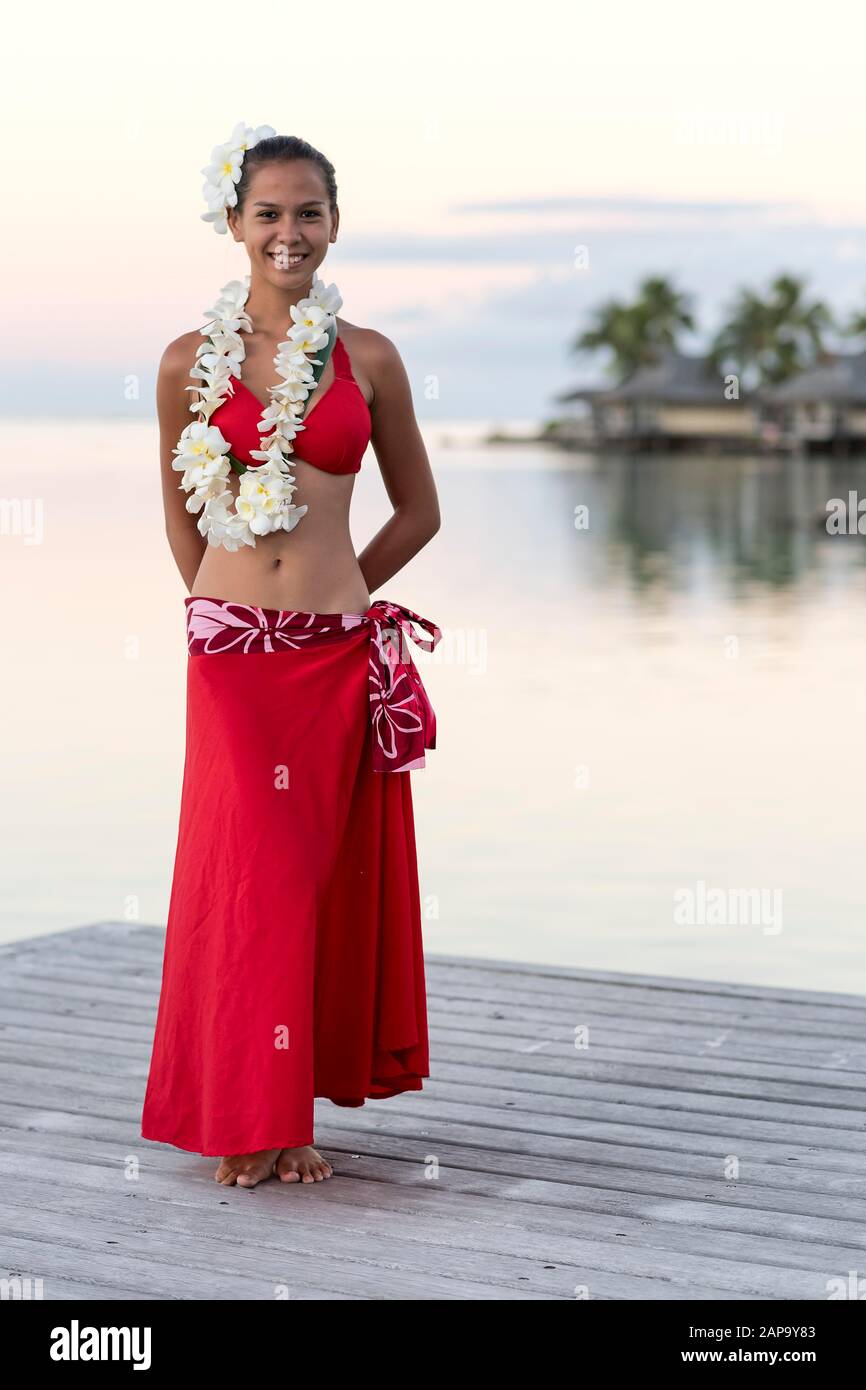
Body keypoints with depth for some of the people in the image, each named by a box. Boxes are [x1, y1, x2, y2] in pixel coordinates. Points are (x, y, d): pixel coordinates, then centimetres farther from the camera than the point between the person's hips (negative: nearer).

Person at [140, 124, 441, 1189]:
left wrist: (329, 597, 11)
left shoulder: (368, 358, 4)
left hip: (338, 658, 1)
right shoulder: (192, 361, 3)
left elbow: (418, 510, 12)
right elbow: (181, 519, 13)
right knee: (242, 874, -1)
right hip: (232, 657, -1)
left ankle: (296, 1112, 17)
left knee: (321, 875, 5)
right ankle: (242, 1117, 12)